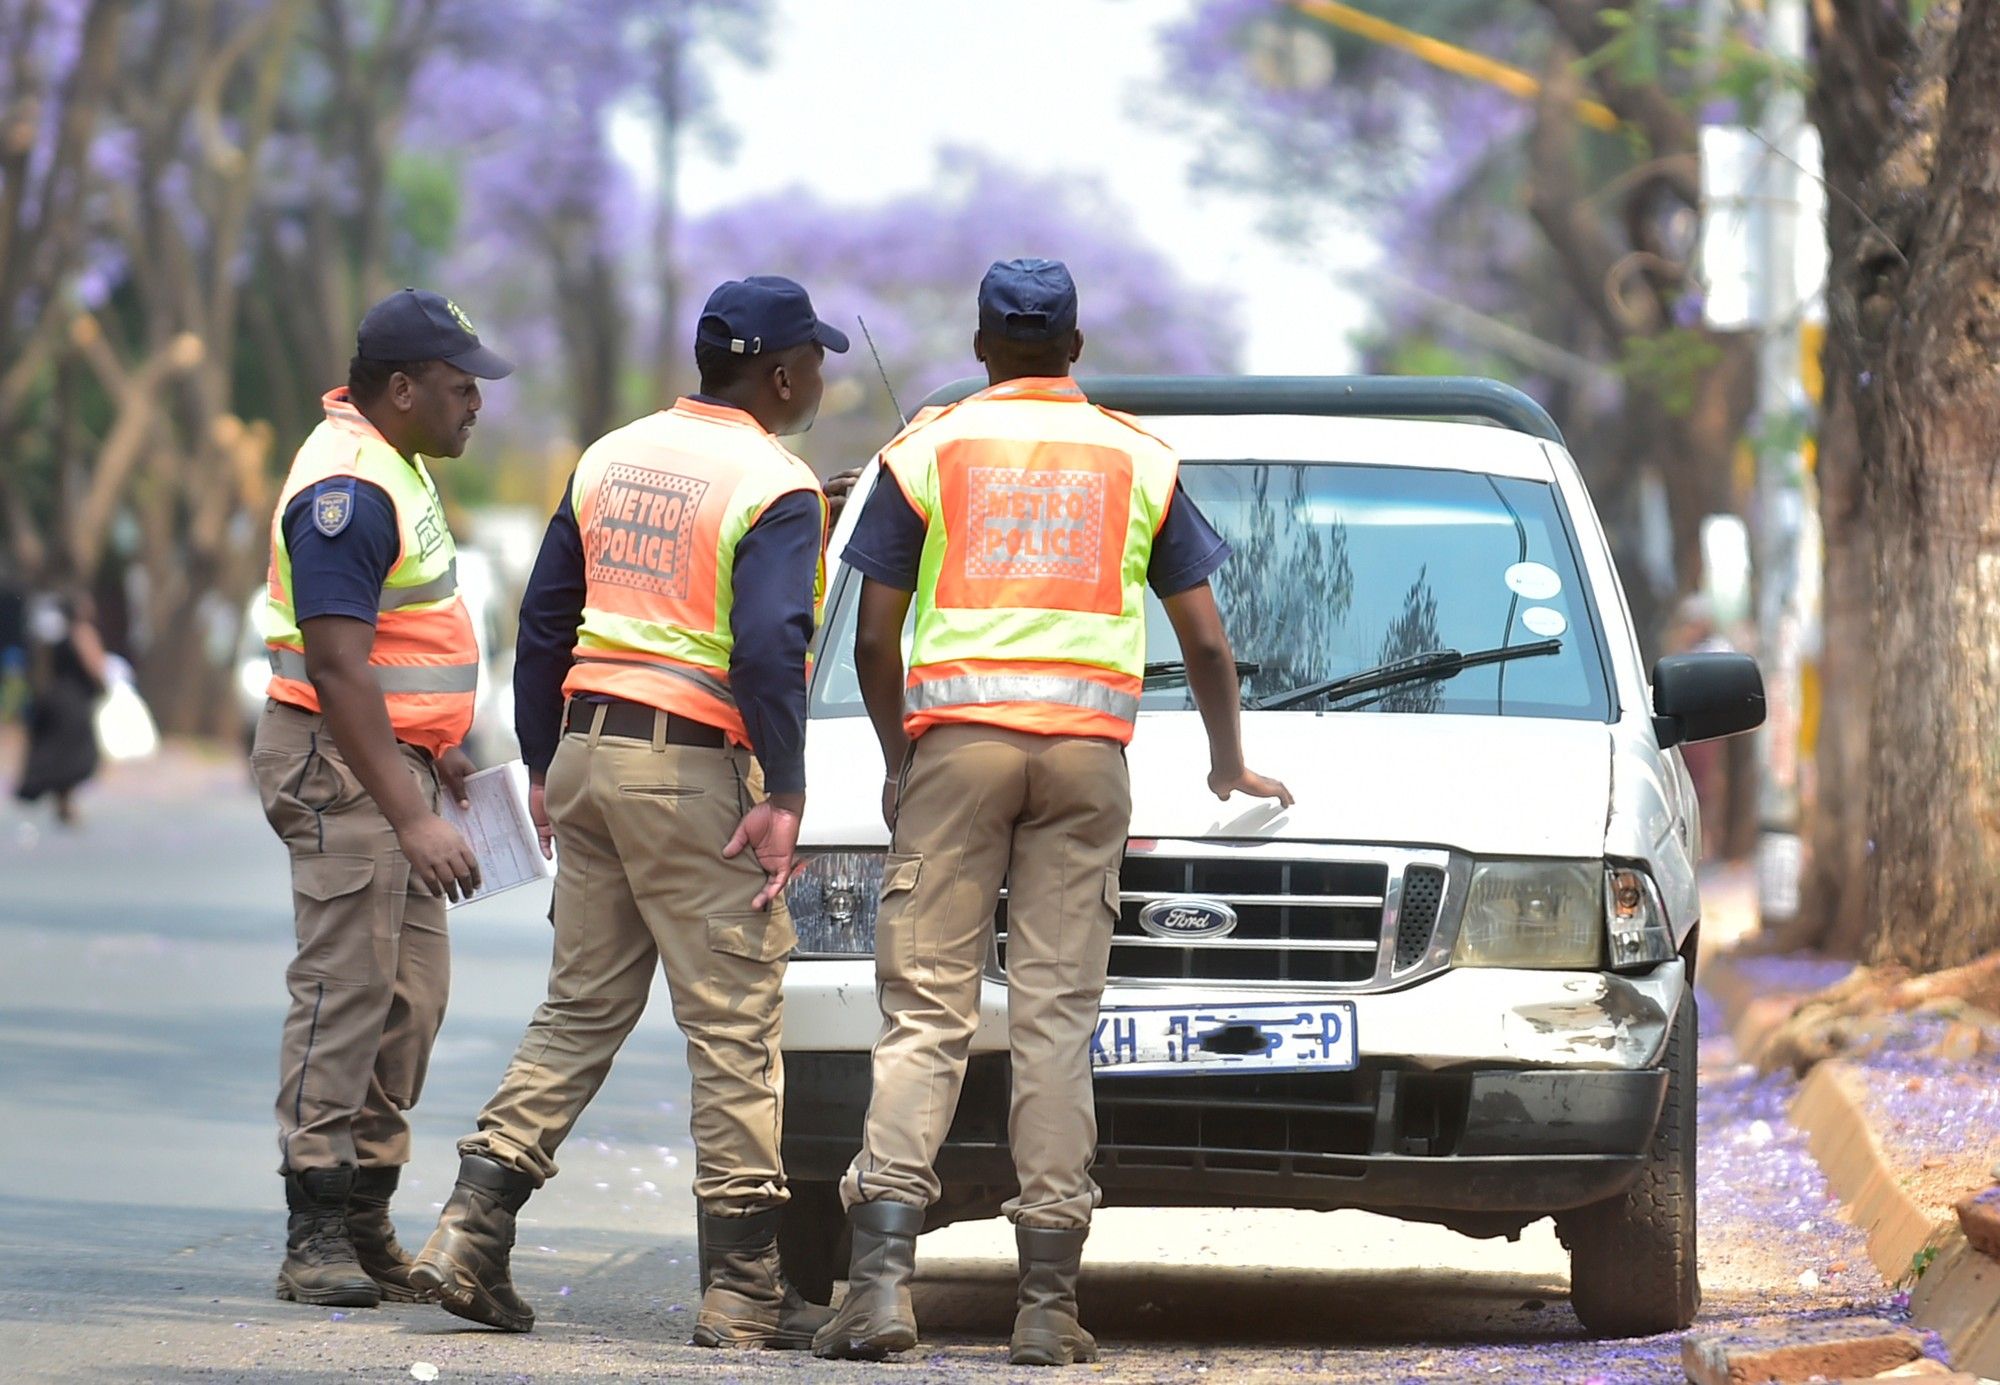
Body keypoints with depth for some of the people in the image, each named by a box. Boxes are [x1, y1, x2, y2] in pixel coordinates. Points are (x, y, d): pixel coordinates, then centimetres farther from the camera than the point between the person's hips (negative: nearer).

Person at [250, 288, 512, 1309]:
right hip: (337, 765, -10)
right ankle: (317, 1241, -11)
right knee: (348, 986, -11)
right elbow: (336, 667, -26)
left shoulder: (395, 462, 13)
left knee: (411, 993, 9)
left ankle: (367, 1220, 14)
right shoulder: (347, 489, -20)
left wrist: (433, 754, 25)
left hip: (394, 756, 10)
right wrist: (413, 819, -29)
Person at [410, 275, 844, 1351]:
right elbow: (769, 647, -20)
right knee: (734, 1023, -2)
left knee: (581, 1009, 14)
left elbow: (544, 618, 15)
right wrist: (784, 795, -17)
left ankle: (471, 1230, 5)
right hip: (694, 775, -7)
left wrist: (544, 762, 21)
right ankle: (742, 1284, -1)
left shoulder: (613, 457, 13)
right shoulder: (772, 486, -9)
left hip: (587, 749, 7)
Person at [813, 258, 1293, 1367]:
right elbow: (1204, 638, 17)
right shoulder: (1139, 459, 15)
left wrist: (898, 759, 22)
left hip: (956, 736, -1)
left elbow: (874, 637, 7)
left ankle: (881, 1277, -16)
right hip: (1089, 746, 1)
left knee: (924, 1011, -2)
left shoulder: (927, 451, 10)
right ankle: (1047, 1305, -3)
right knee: (1056, 1017, 1)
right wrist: (1229, 765, 33)